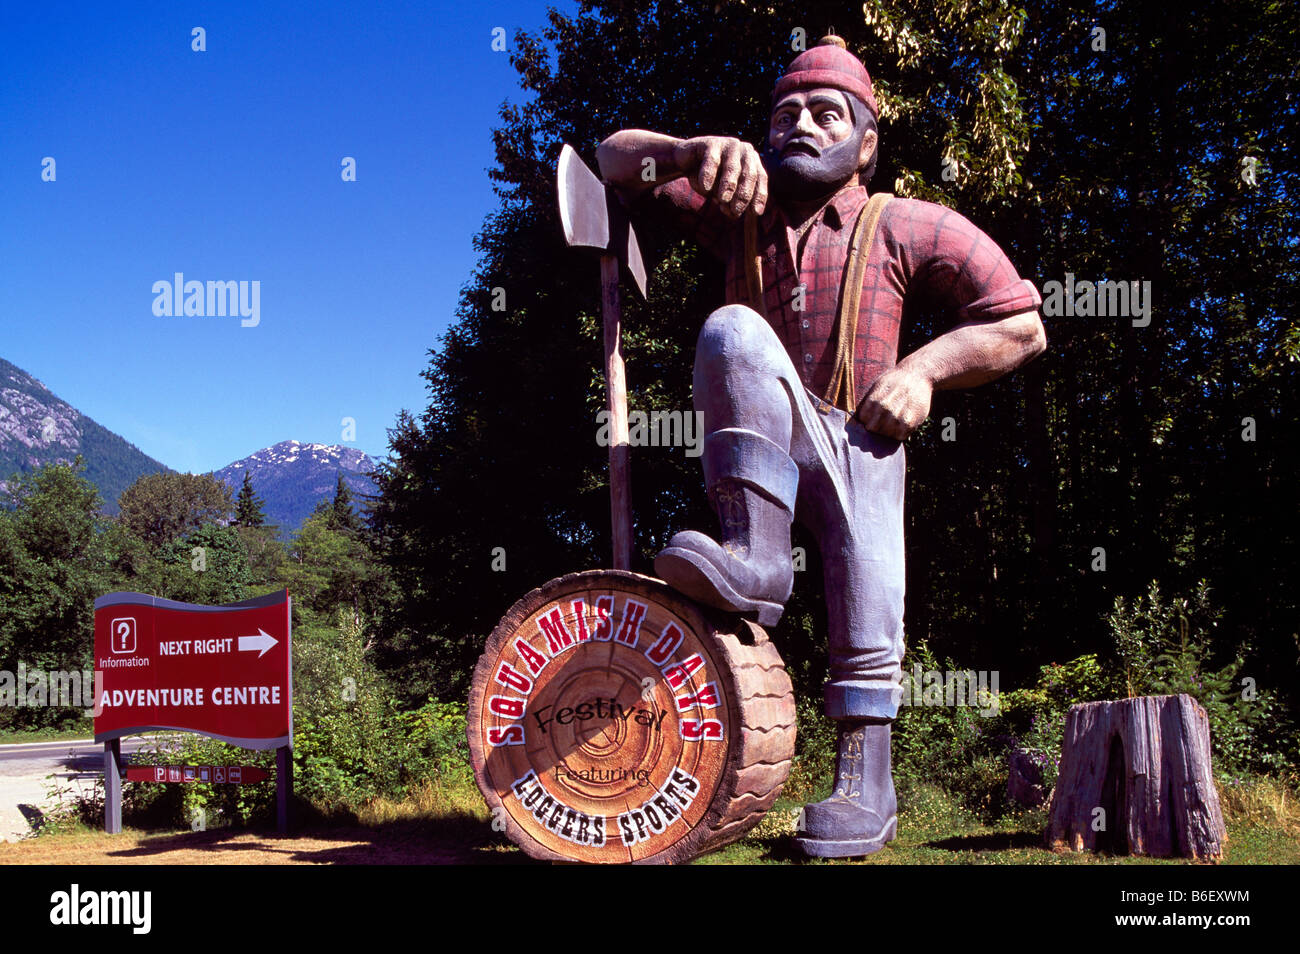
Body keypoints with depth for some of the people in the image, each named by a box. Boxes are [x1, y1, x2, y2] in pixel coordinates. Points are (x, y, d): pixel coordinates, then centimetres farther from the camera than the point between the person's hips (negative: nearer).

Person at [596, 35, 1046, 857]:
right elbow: (617, 159, 3)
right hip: (762, 446, 1)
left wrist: (923, 368, -14)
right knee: (733, 330, -27)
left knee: (865, 607, -21)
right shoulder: (741, 211, 10)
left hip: (859, 441, -1)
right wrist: (696, 152, -19)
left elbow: (1022, 325, 1)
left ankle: (865, 784, -4)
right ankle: (756, 555, -36)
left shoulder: (904, 229, 1)